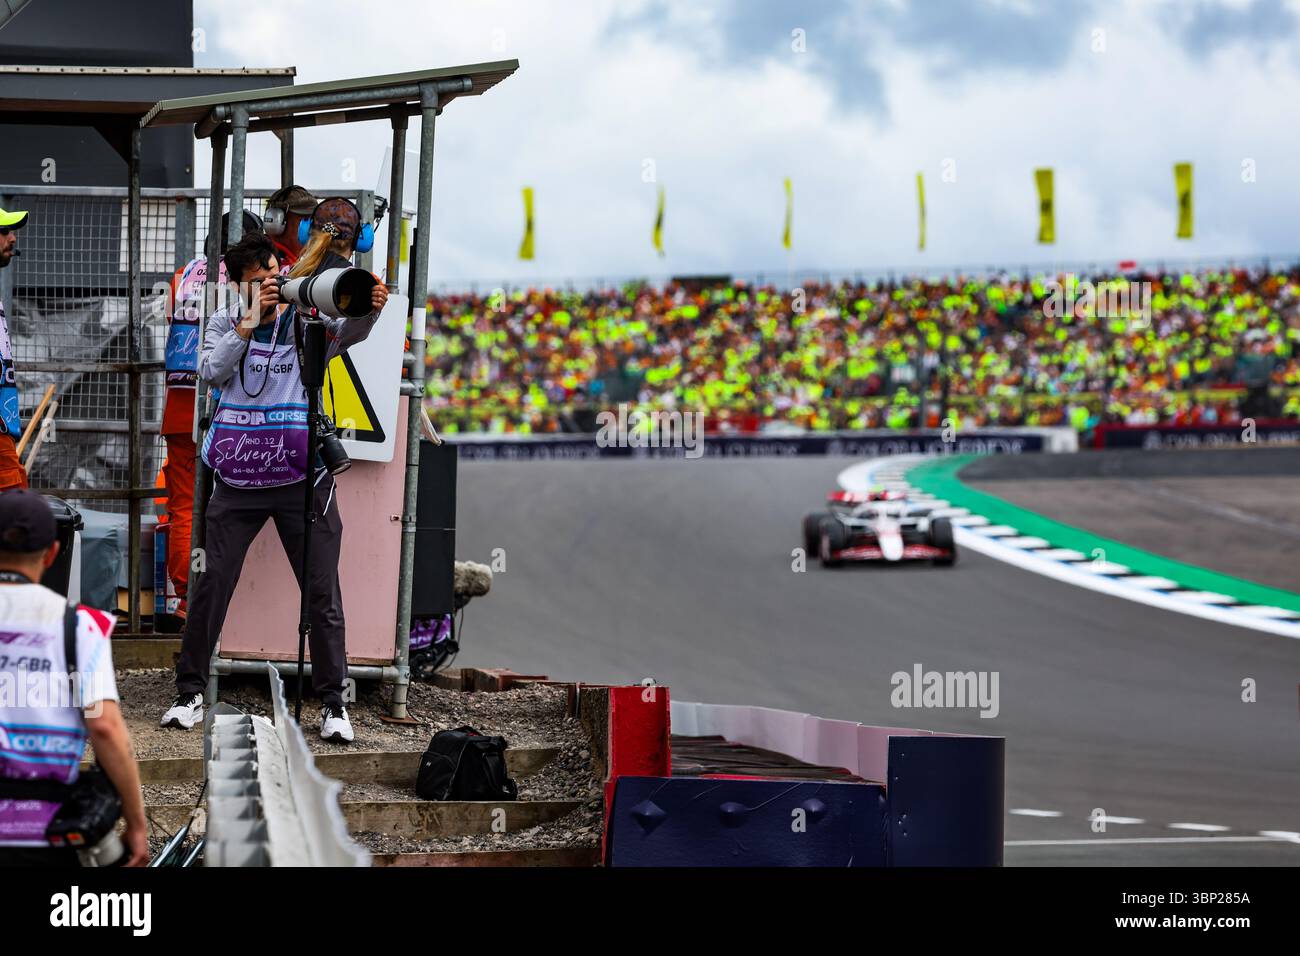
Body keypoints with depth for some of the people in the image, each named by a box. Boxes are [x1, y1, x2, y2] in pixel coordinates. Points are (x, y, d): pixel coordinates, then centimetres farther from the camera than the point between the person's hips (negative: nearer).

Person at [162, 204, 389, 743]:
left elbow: (348, 331, -16)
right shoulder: (227, 323, 9)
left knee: (323, 592, 0)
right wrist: (252, 320, -14)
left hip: (301, 474, -1)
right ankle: (190, 691, 13)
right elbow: (211, 370, -9)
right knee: (213, 584, 2)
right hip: (238, 473, 1)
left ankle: (332, 703, 7)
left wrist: (370, 309, -38)